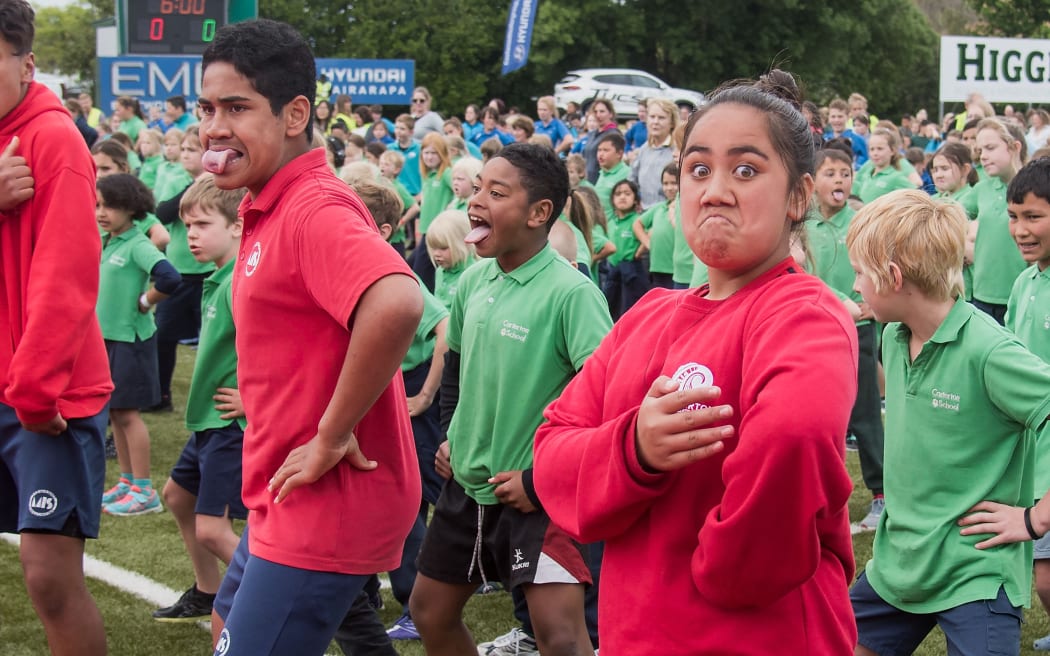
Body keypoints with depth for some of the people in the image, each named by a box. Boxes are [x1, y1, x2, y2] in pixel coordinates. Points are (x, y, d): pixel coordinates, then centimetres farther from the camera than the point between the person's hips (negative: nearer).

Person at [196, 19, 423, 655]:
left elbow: (396, 304, -40)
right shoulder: (267, 210, 10)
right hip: (282, 502, 11)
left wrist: (331, 436, -29)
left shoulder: (314, 209, -22)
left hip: (324, 508, -11)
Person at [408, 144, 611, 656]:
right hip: (468, 483, 8)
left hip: (538, 497, -7)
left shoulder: (570, 293, -20)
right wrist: (452, 434, 13)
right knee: (430, 613, 16)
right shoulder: (474, 281, 3)